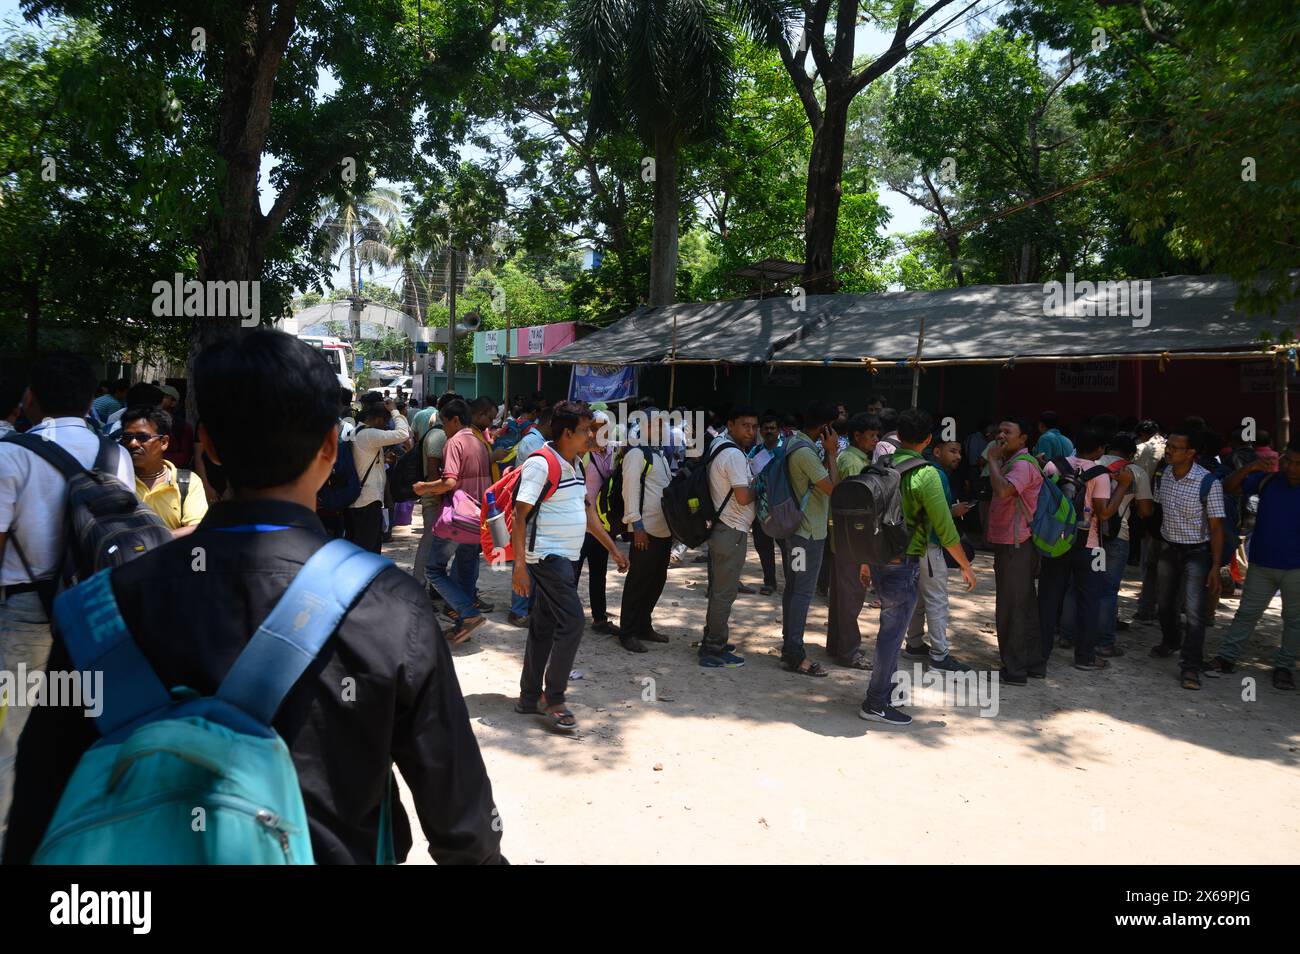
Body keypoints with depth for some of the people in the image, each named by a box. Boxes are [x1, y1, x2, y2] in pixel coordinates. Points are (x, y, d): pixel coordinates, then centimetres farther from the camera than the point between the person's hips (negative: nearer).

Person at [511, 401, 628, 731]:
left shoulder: (574, 463, 13)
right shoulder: (540, 463, -15)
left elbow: (586, 510, 21)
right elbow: (520, 515, -18)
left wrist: (613, 548, 18)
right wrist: (520, 566, -22)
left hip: (565, 556, 9)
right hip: (547, 555, -9)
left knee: (544, 626, 13)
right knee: (571, 622, -11)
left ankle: (530, 697, 21)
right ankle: (553, 698, 1)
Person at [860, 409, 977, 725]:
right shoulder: (925, 474, -15)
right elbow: (945, 529, -14)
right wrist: (966, 566, -1)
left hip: (878, 559, 7)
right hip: (903, 565, -7)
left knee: (891, 626, 22)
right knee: (892, 631, 2)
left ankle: (887, 684, 35)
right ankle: (875, 703, 9)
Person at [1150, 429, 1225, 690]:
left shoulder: (1208, 483, -19)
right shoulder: (1163, 475, -4)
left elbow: (1216, 526, -15)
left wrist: (1215, 567, -17)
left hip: (1196, 552, -5)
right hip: (1168, 548, 5)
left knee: (1194, 610, -13)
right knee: (1166, 603, 19)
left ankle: (1190, 667, -7)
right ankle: (1171, 642, 44)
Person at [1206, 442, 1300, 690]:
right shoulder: (1268, 480, -1)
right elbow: (1229, 486, -1)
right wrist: (1249, 468, -15)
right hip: (1261, 565, 1)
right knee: (1247, 613, 8)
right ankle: (1226, 657, 14)